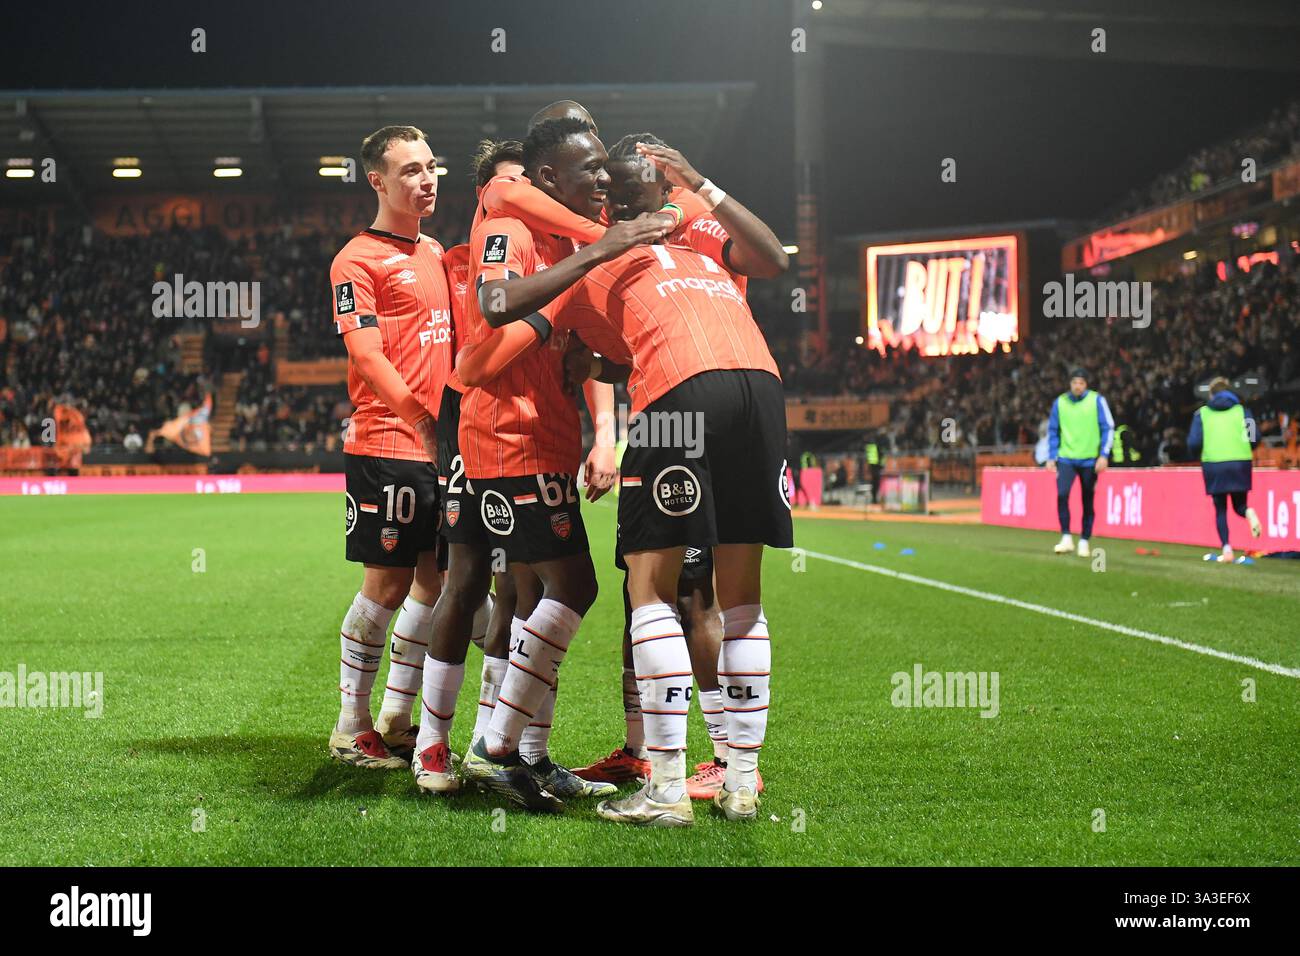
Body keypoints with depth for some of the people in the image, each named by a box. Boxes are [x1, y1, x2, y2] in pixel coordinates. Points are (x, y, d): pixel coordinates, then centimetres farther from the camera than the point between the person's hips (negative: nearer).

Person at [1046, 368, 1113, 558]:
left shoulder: (1097, 400, -3)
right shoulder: (1060, 402, 3)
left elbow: (1108, 428, -2)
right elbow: (1053, 430, 10)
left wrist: (1103, 455, -10)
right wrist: (1051, 457, 4)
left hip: (1089, 460, -1)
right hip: (1066, 458, 1)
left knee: (1088, 502, 4)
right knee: (1062, 494, -18)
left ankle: (1084, 542, 16)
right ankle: (1066, 538, -11)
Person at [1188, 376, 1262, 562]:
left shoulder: (1202, 413, 6)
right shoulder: (1242, 410, 8)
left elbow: (1194, 444, -3)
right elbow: (1254, 438, -1)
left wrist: (1199, 453, 19)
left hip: (1213, 464, -1)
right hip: (1240, 463, 1)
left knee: (1220, 509, 9)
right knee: (1239, 504, 16)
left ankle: (1226, 548, -4)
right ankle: (1249, 513, -20)